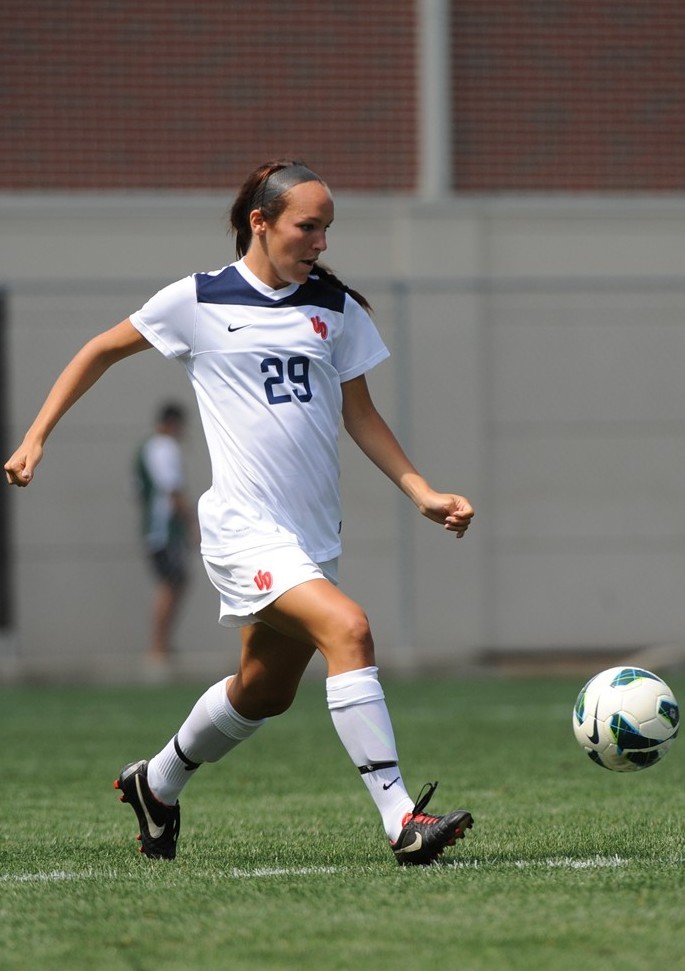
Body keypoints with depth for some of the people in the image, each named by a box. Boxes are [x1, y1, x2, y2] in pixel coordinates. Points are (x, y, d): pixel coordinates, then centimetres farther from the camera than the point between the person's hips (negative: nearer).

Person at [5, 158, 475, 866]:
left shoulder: (336, 310, 9)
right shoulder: (198, 301, -1)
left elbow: (360, 415, 16)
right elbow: (102, 350, 12)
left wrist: (423, 492, 5)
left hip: (314, 535, 6)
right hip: (244, 528, -6)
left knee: (265, 691, 16)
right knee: (347, 628, -27)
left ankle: (156, 784, 44)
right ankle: (401, 821, -30)